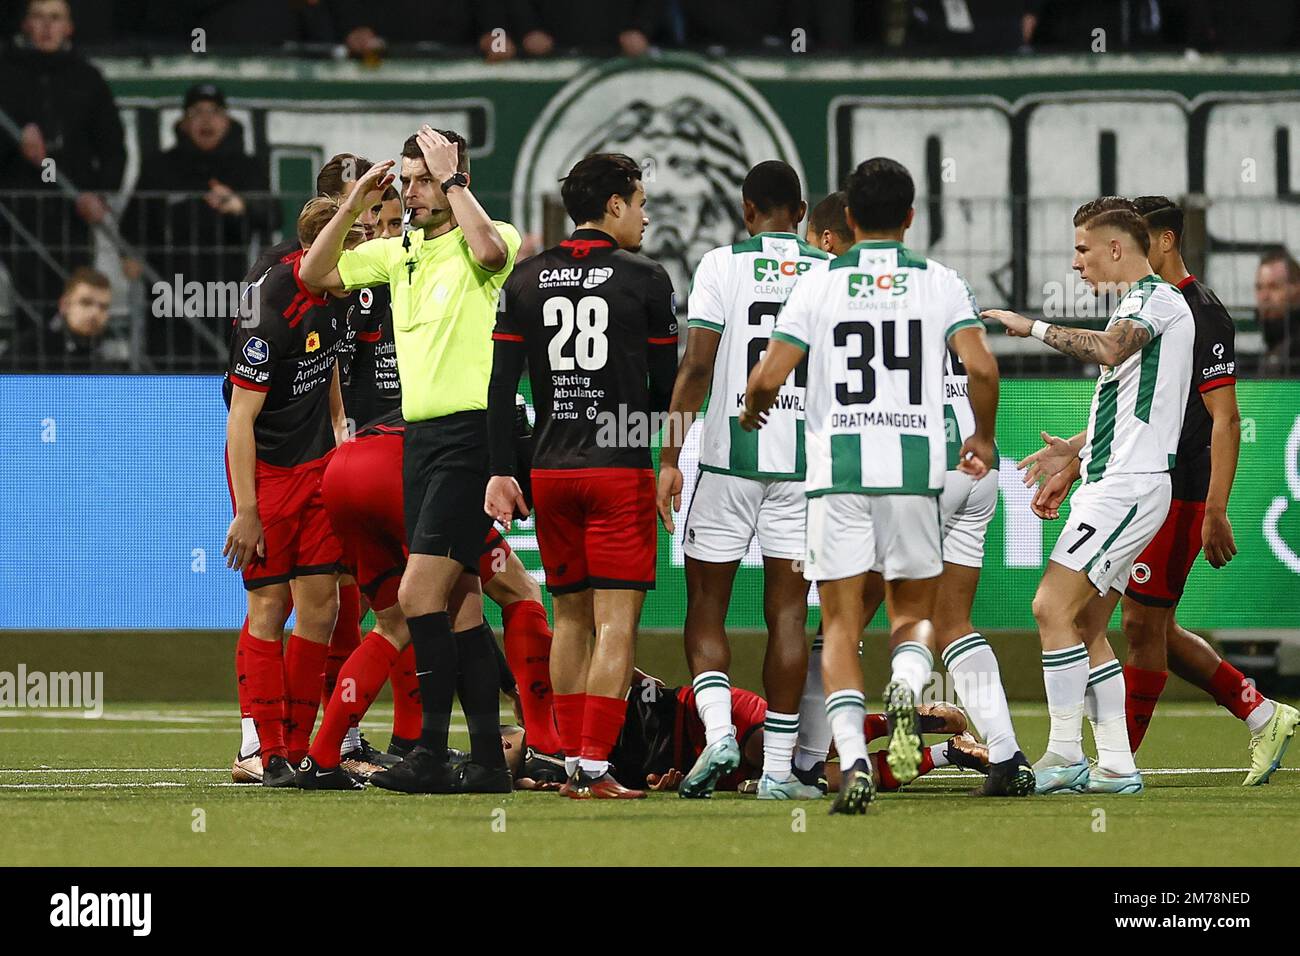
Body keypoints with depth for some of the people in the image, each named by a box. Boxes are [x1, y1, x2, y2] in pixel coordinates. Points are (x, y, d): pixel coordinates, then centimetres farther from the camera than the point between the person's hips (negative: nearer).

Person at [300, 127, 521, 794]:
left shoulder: (492, 237, -6)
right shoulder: (398, 252, 16)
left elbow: (490, 249, -30)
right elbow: (316, 274, 19)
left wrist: (453, 180, -18)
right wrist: (354, 205, 7)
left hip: (470, 434, -8)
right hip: (418, 434, 8)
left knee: (419, 593, -16)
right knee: (458, 601, 8)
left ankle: (431, 755, -15)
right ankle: (488, 759, 10)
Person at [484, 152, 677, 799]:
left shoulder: (527, 279, 7)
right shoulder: (644, 278, -4)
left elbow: (501, 384, 4)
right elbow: (667, 386, 1)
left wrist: (501, 472, 7)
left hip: (550, 471, 5)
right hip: (620, 468, -5)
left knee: (570, 617, 14)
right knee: (616, 621, -4)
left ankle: (572, 762, 13)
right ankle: (596, 768, -12)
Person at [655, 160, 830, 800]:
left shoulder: (722, 265, -2)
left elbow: (697, 367, -7)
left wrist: (670, 458, -4)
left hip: (730, 457, -2)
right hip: (806, 459, 2)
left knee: (706, 604, 8)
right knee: (787, 612, 4)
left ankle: (718, 730, -13)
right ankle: (779, 767, 2)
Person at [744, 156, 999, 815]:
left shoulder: (818, 287, 3)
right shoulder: (940, 283, 5)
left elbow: (767, 379, -3)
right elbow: (981, 369, -6)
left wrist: (753, 413, 21)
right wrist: (982, 438, 12)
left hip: (837, 468, -1)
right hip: (915, 466, 1)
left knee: (841, 626, 4)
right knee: (915, 612, 15)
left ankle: (852, 761, -15)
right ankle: (906, 686, -19)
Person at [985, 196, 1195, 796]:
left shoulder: (1156, 297, -10)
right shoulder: (1139, 306, 22)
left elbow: (1110, 349, -32)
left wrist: (1032, 327, -24)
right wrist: (1073, 453, 34)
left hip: (1127, 487, -11)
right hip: (1112, 483, 11)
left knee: (1053, 608, -15)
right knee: (1086, 628, 9)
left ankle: (1064, 756, -14)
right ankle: (1115, 765, 9)